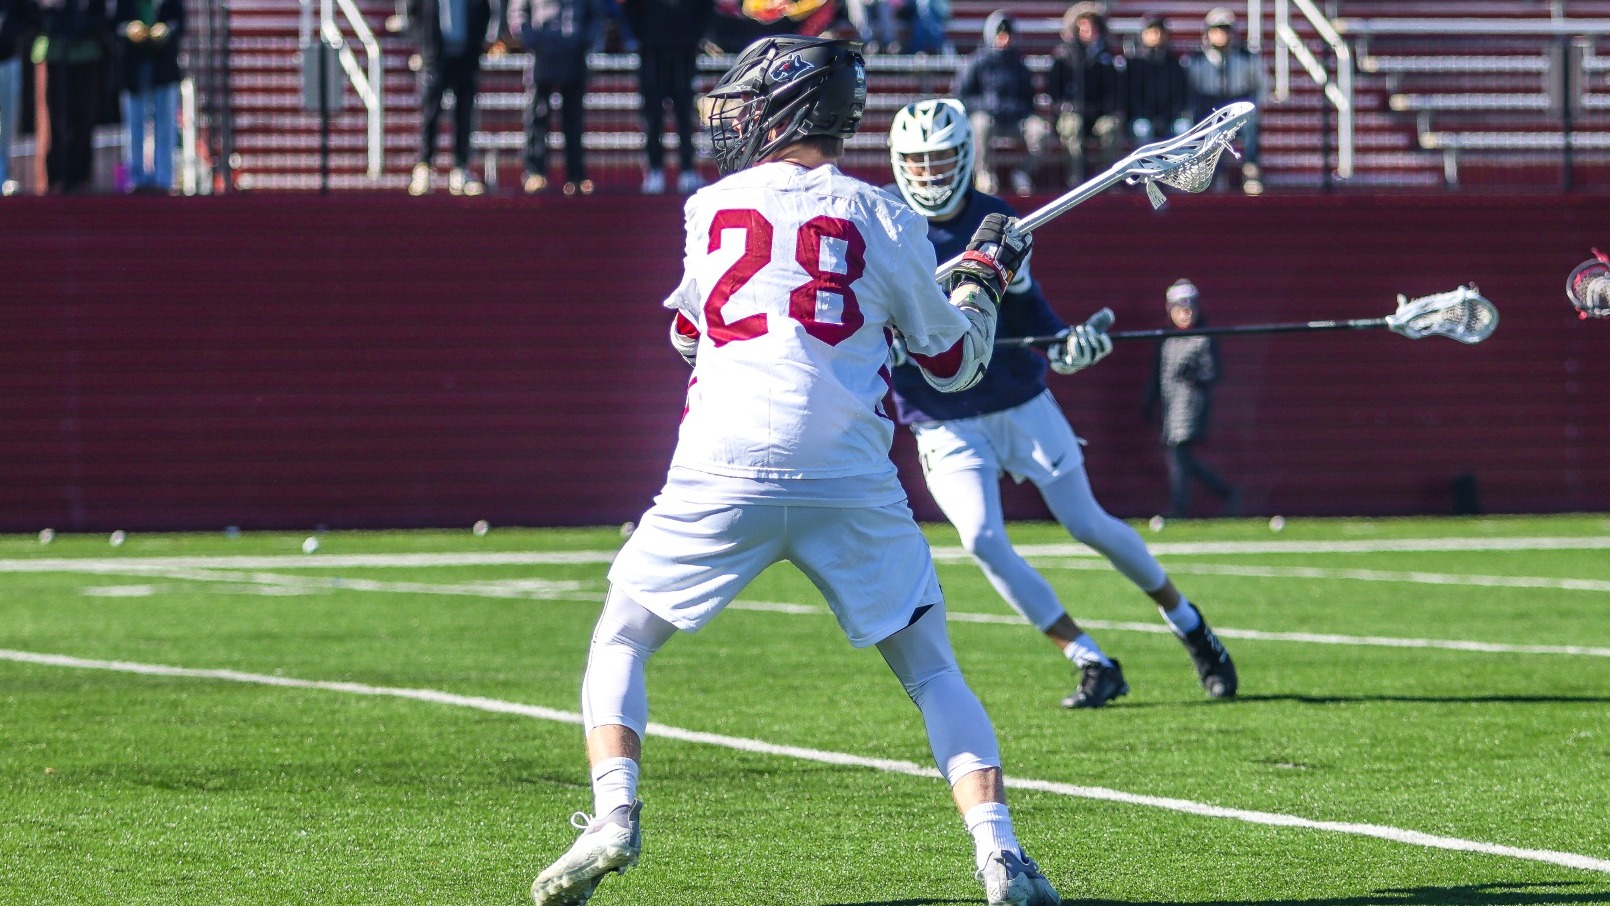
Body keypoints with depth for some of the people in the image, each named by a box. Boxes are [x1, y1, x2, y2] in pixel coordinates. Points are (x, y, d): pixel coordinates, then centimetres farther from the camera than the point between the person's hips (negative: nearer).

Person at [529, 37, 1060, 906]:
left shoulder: (711, 209, 11)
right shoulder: (881, 221, 8)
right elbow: (954, 363, 17)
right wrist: (984, 275, 35)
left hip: (725, 474, -1)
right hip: (850, 482, 1)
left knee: (619, 640, 16)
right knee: (933, 671, 12)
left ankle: (613, 818, -5)